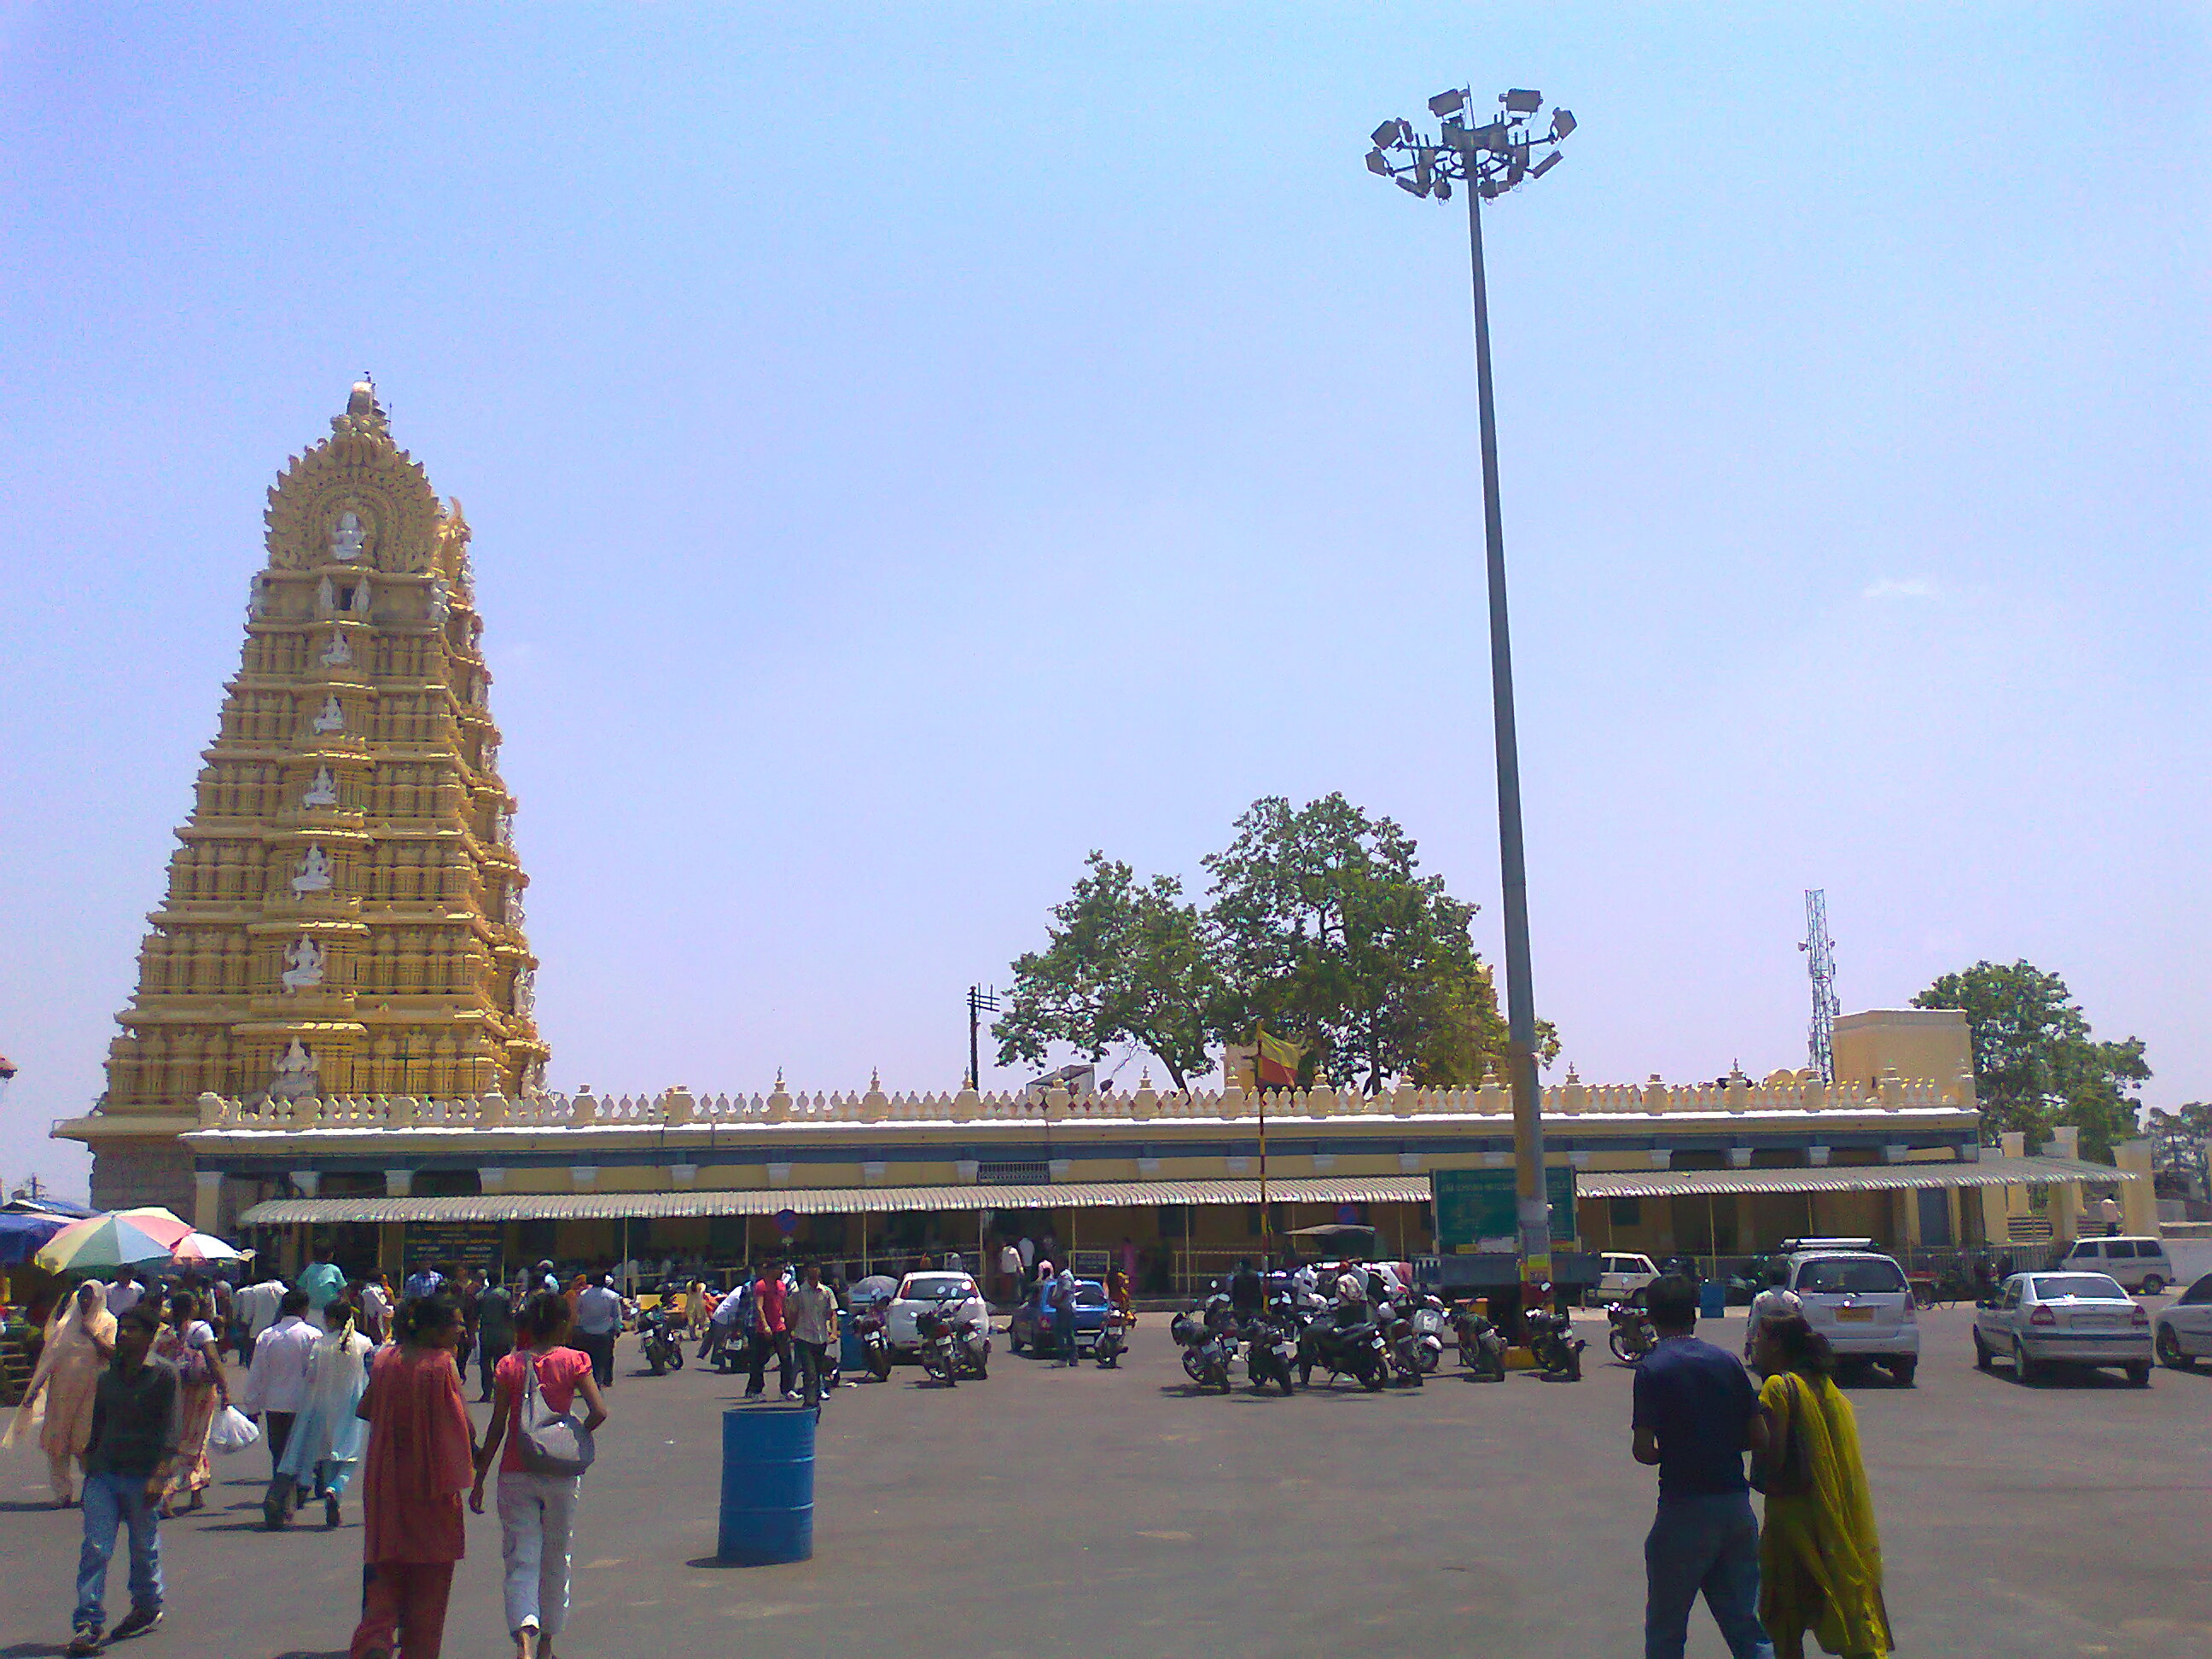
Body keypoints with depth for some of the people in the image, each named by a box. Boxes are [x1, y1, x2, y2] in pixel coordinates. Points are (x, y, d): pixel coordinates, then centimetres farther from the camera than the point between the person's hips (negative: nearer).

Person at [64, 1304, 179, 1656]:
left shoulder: (163, 1376, -6)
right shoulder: (107, 1377, 10)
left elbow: (169, 1429, -10)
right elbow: (97, 1425, 20)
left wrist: (160, 1475, -17)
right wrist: (90, 1463, 16)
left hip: (143, 1477, -4)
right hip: (103, 1472, 4)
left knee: (144, 1547, 10)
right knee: (95, 1548, -6)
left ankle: (147, 1608, 29)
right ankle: (88, 1624, -4)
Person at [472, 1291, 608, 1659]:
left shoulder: (510, 1365, -1)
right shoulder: (574, 1361, -4)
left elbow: (497, 1426, -2)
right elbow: (599, 1412, -14)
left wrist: (479, 1478, 4)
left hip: (515, 1474, 0)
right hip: (560, 1475, 0)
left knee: (520, 1560, 0)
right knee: (556, 1560, 16)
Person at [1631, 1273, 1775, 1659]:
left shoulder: (1653, 1369, -10)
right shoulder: (1728, 1361, 3)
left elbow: (1644, 1450, -14)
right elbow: (1759, 1438, 4)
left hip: (1685, 1507, -5)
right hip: (1736, 1504, 5)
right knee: (1745, 1624, 13)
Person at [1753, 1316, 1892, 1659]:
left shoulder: (1778, 1387, -12)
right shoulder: (1827, 1387, 11)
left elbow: (1772, 1459, -18)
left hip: (1792, 1512, -7)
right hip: (1842, 1523, 7)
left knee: (1783, 1630, 5)